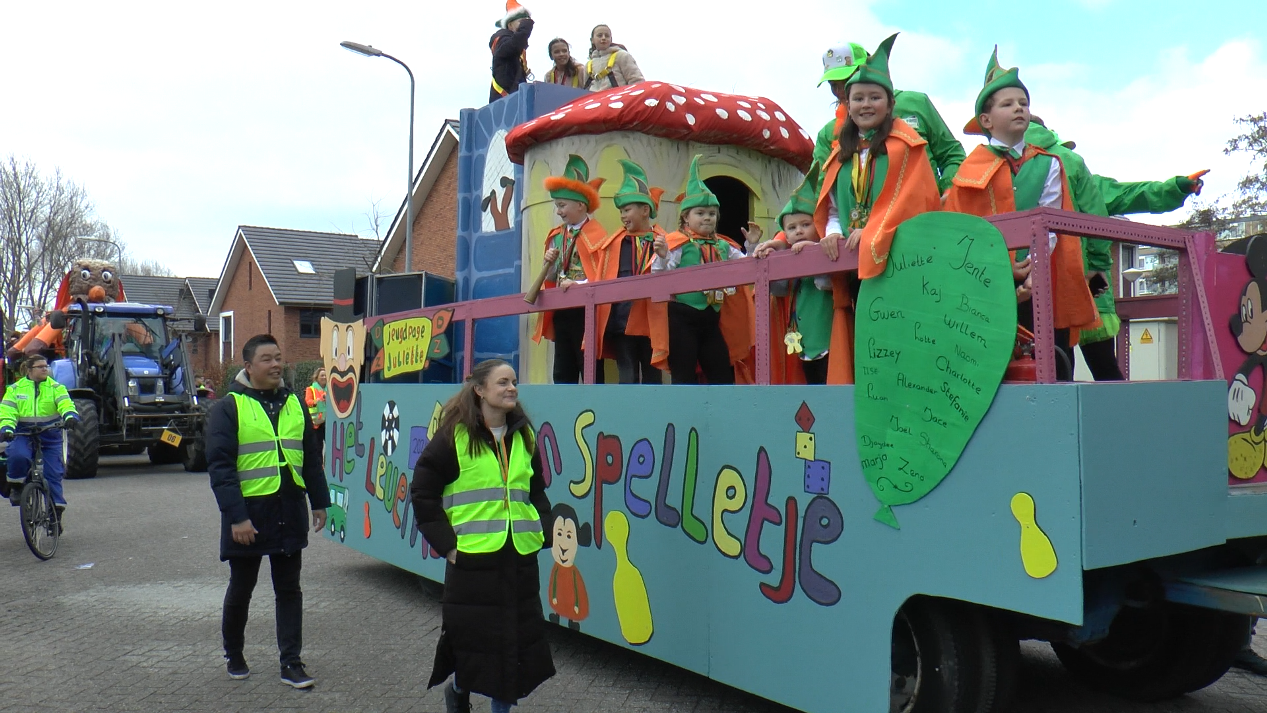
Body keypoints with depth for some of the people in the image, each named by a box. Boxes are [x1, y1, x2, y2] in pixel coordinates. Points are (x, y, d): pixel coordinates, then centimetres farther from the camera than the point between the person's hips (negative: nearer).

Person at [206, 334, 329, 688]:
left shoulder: (294, 404, 9)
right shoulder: (229, 407, -7)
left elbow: (311, 457, 14)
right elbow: (220, 467, -12)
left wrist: (320, 502, 11)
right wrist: (236, 516, -19)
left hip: (289, 512, 4)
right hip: (248, 514, -4)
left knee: (289, 589, 8)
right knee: (241, 589, 13)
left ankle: (291, 663, 15)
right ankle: (233, 655, 33)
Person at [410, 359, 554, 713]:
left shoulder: (524, 437, 9)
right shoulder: (454, 436, -7)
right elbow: (423, 493, -6)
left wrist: (546, 533, 5)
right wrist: (446, 543, -9)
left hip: (520, 557, 5)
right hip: (472, 557, -5)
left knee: (518, 638, 9)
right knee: (473, 640, 6)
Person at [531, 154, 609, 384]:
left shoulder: (596, 235, -8)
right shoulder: (556, 236, 14)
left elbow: (603, 276, -14)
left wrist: (578, 285, -24)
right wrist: (548, 264, 0)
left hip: (585, 312, -7)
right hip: (560, 312, 7)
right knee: (562, 373, 11)